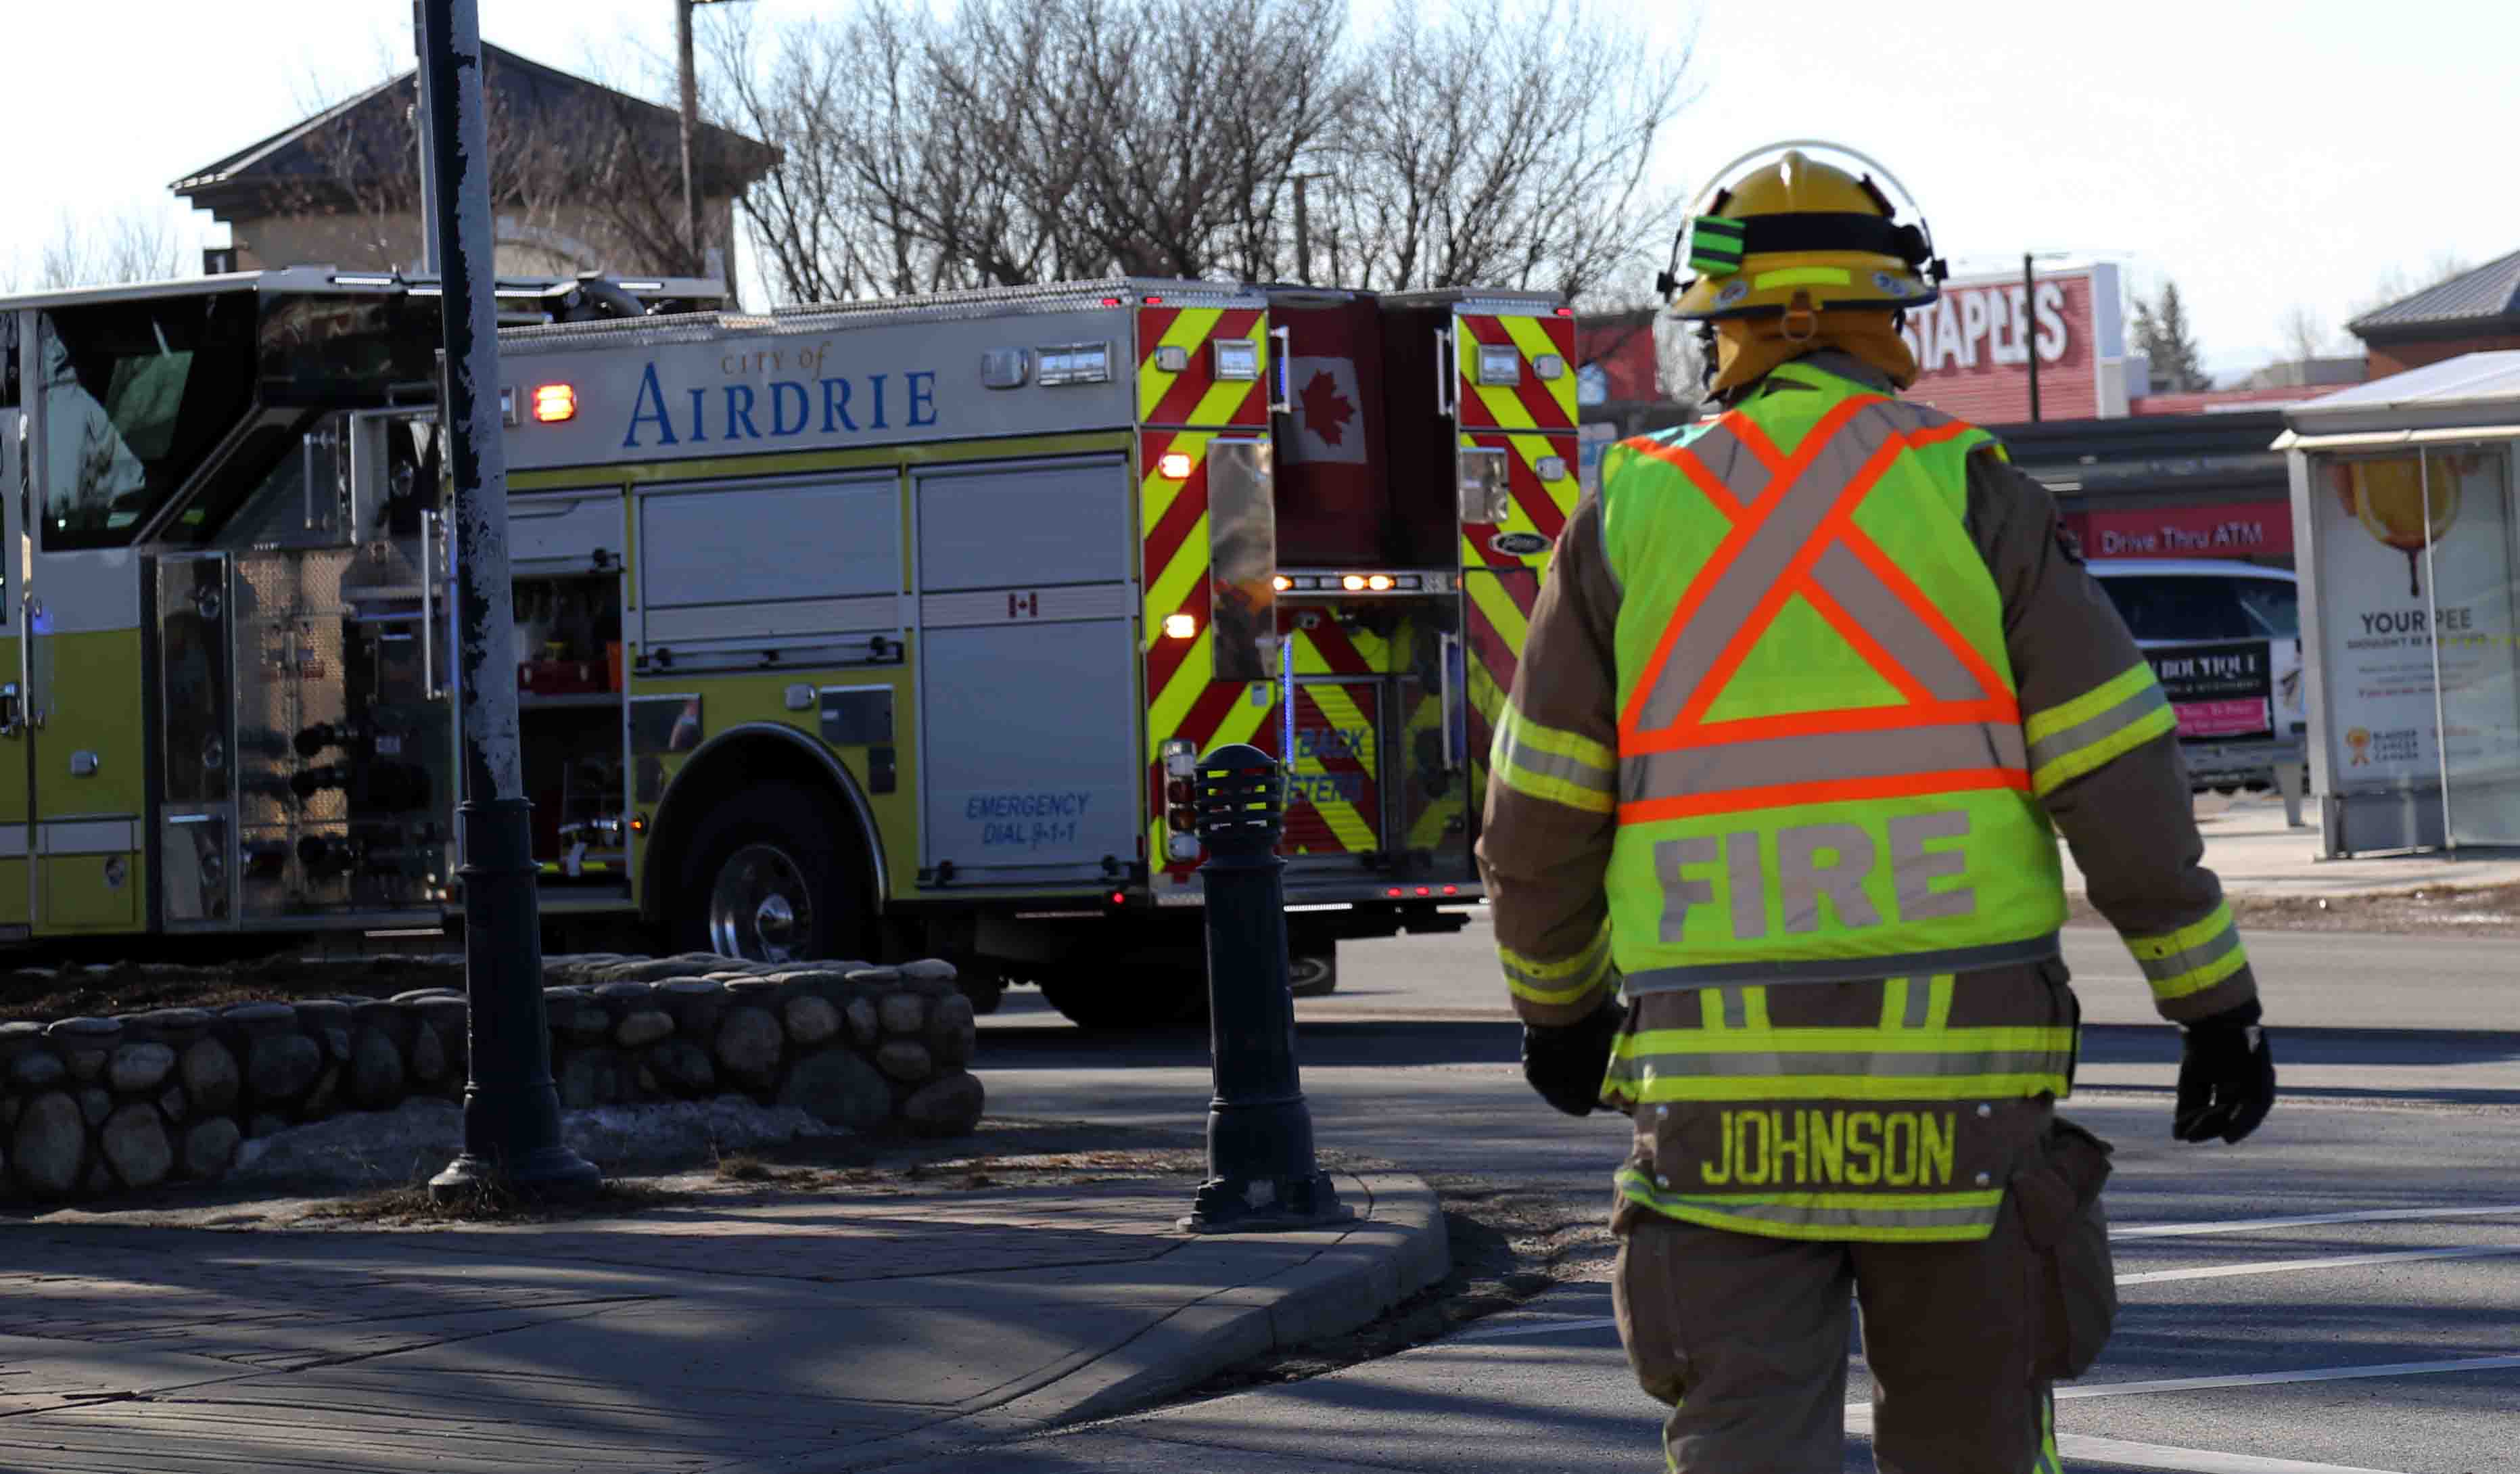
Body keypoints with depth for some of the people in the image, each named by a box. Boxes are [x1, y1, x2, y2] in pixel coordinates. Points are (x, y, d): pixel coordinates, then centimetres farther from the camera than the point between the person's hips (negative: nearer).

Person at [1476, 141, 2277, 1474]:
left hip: (1717, 1083, 1)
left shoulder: (1628, 521, 4)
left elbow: (1539, 828, 8)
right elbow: (2120, 783, -3)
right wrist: (2214, 1004, 7)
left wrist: (1557, 1004, 25)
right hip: (1954, 1081, 0)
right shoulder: (1970, 500, 0)